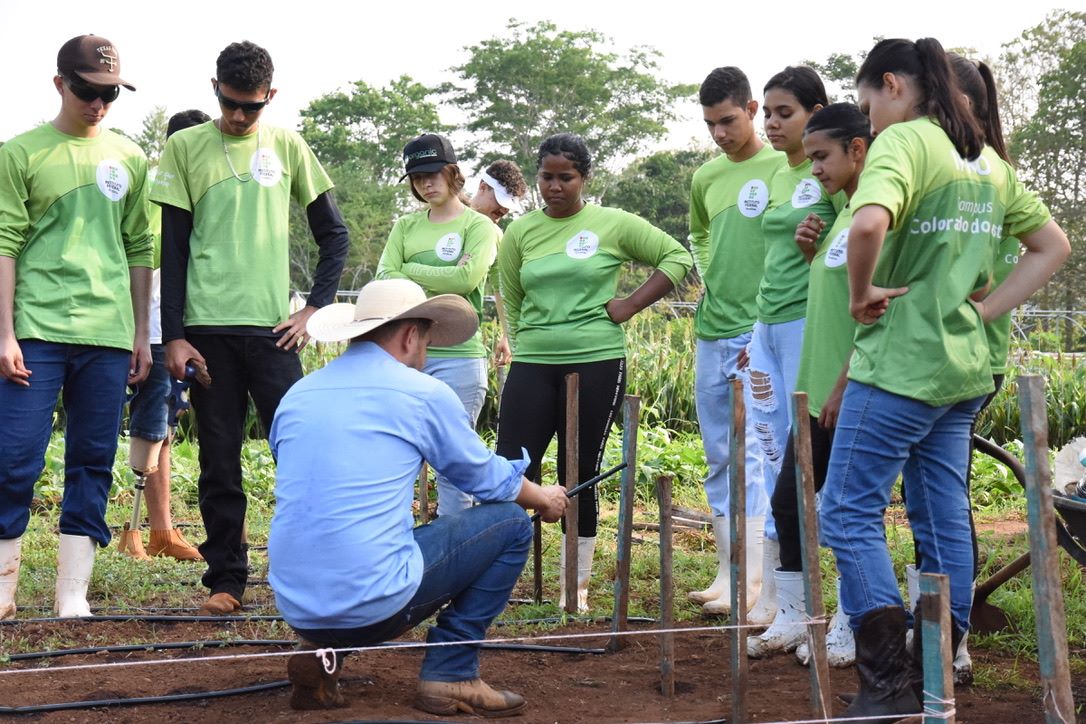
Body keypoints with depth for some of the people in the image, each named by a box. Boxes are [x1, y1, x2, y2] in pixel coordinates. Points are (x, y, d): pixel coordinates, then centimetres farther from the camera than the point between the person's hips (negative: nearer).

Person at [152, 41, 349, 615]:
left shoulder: (288, 147, 7)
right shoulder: (184, 148, 3)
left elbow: (334, 235, 13)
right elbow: (171, 250, 2)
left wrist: (313, 308, 3)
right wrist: (173, 336, -3)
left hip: (272, 329, 1)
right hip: (206, 330, -1)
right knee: (219, 461, 3)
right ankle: (225, 580, 11)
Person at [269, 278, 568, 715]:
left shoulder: (296, 396, 14)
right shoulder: (423, 393, -2)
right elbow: (490, 480, 11)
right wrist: (545, 499, 33)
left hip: (295, 608, 7)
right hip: (375, 606, -6)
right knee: (509, 523, 11)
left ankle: (322, 654, 14)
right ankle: (449, 676, 9)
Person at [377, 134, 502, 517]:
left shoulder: (479, 226, 4)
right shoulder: (406, 225, 16)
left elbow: (466, 278, -13)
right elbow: (384, 278, 2)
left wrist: (409, 270, -2)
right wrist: (439, 279, -12)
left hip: (456, 355, -4)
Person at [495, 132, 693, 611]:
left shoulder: (613, 225, 0)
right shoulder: (520, 232, 8)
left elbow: (678, 257, 2)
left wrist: (631, 305, -5)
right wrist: (528, 344, 9)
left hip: (596, 364, -2)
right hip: (532, 365, 2)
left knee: (581, 475, 5)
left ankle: (577, 585, 16)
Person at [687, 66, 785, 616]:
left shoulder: (782, 168, -7)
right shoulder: (705, 178, 12)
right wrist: (708, 278, 13)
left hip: (759, 331, -7)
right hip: (711, 332, 7)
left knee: (755, 452, -11)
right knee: (718, 458, 10)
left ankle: (753, 577, -11)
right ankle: (727, 568, 17)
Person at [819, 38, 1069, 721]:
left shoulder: (903, 141, -12)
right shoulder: (987, 159, 13)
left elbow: (870, 223, -33)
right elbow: (1053, 245, 20)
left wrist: (862, 293, -16)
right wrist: (984, 309, 11)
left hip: (899, 364, -8)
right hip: (964, 367, 9)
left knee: (851, 513, -2)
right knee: (945, 520, 12)